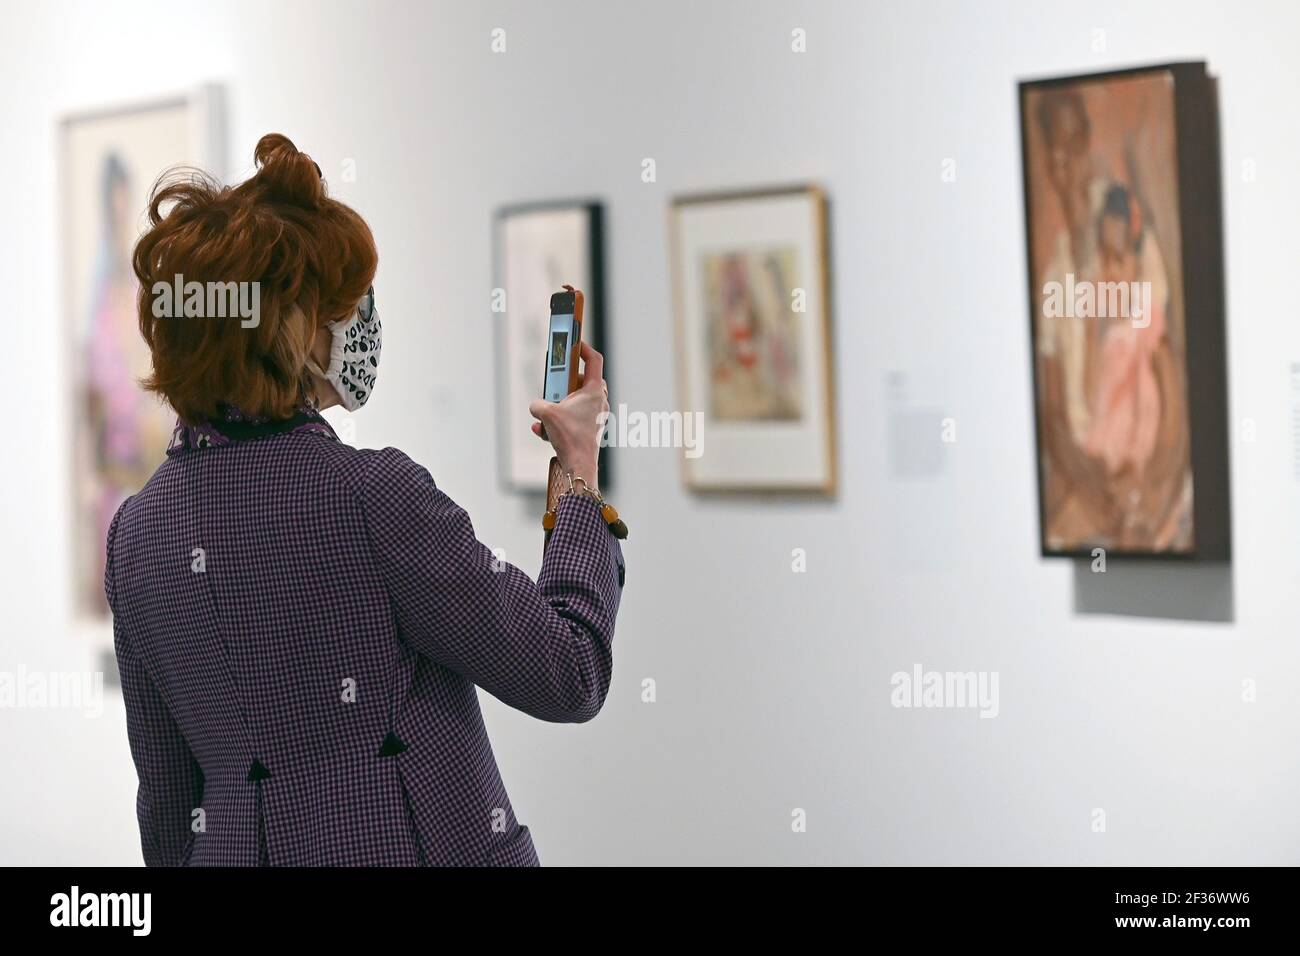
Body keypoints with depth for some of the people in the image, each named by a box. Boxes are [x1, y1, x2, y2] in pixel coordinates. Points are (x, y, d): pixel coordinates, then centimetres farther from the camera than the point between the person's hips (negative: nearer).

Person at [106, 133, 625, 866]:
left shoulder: (135, 532, 2)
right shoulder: (371, 496, -17)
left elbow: (166, 797, 9)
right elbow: (570, 677, -10)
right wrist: (583, 471, 1)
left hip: (238, 848, 6)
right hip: (425, 844, -6)